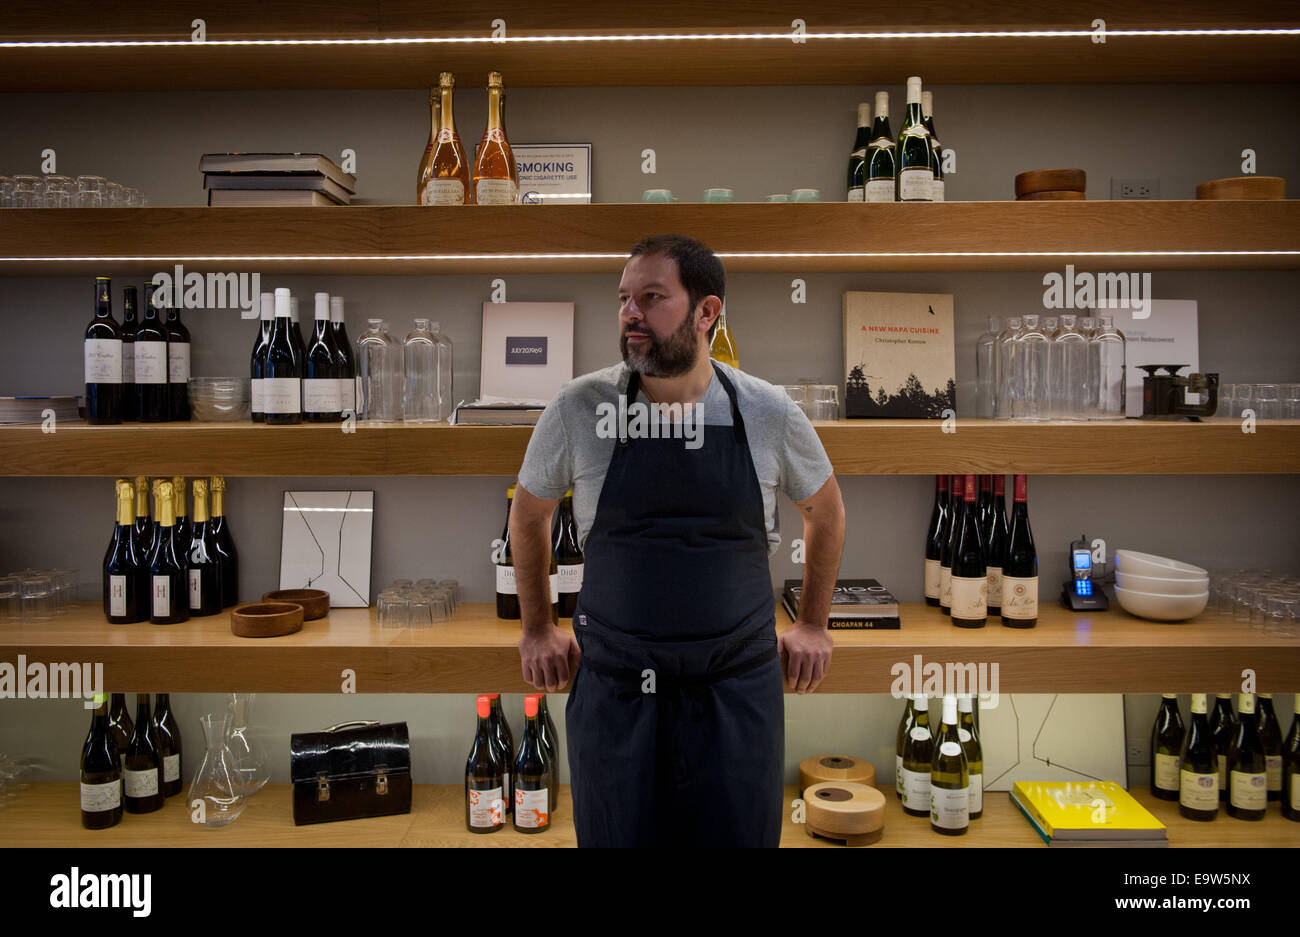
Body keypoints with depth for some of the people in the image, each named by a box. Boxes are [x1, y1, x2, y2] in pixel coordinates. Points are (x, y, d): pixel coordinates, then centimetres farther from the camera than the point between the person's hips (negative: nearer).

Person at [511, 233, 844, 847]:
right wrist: (536, 629, 14)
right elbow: (528, 511, 11)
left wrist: (813, 624, 15)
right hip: (613, 686, 0)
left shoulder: (770, 414, -5)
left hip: (739, 686, 1)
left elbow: (825, 510, 14)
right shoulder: (578, 408, -7)